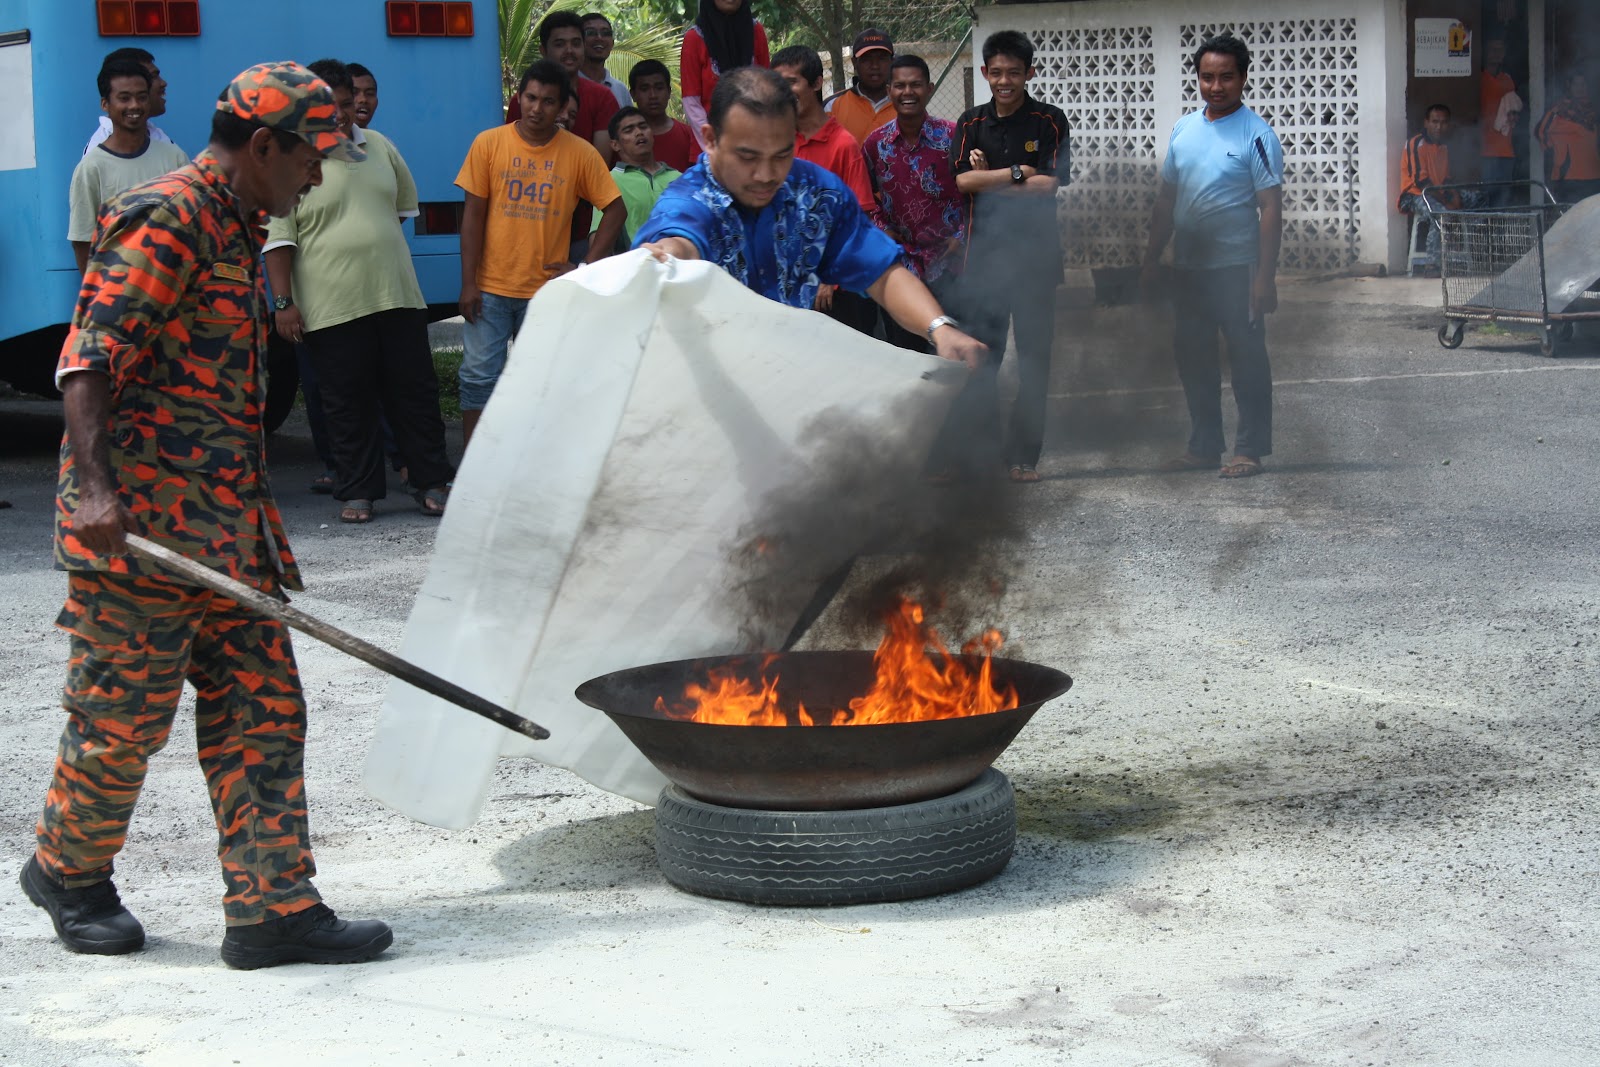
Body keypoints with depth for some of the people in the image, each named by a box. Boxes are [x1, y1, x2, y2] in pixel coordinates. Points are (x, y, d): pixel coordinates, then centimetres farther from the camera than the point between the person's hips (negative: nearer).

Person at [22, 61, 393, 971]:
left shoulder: (235, 230, 18)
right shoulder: (165, 220, -11)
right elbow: (89, 359, -20)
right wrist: (95, 488, -32)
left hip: (224, 528, 9)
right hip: (139, 524, -9)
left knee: (263, 711, 5)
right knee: (124, 719, 2)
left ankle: (274, 908, 7)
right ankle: (67, 871, 24)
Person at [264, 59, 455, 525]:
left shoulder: (379, 147, 10)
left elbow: (405, 205, 24)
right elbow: (278, 237, -8)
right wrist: (283, 301, -12)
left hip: (397, 295, 4)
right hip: (331, 307, -4)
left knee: (415, 391, 8)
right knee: (348, 403, 3)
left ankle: (431, 481, 17)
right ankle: (356, 491, 13)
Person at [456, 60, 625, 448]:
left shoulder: (580, 153, -2)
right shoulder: (489, 144, -2)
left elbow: (615, 209, 3)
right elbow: (473, 215, -2)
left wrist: (587, 267, -5)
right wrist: (468, 283, -6)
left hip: (547, 289, 0)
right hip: (490, 287, 0)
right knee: (479, 376, -1)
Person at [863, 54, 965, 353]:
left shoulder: (952, 135, -5)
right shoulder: (876, 143, 2)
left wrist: (962, 237, -6)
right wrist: (880, 227, 1)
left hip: (948, 260, -2)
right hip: (900, 258, 2)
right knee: (904, 349, 8)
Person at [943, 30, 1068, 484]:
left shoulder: (1050, 121, 0)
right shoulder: (970, 123, 8)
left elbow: (1050, 184, -11)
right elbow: (961, 180, -5)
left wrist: (987, 181, -8)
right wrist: (1016, 174, -11)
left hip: (1034, 254, -2)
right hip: (983, 254, 2)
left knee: (1033, 356, 2)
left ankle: (1024, 454, 9)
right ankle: (975, 449, 7)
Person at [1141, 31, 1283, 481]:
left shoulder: (1256, 135, -9)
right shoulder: (1183, 129, 10)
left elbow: (1271, 207, -12)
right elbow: (1166, 199, 16)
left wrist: (1265, 276, -18)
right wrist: (1152, 260, 13)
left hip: (1236, 269, -7)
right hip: (1188, 268, 7)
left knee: (1246, 359, 0)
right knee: (1193, 358, 12)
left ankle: (1249, 449, 8)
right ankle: (1205, 445, 23)